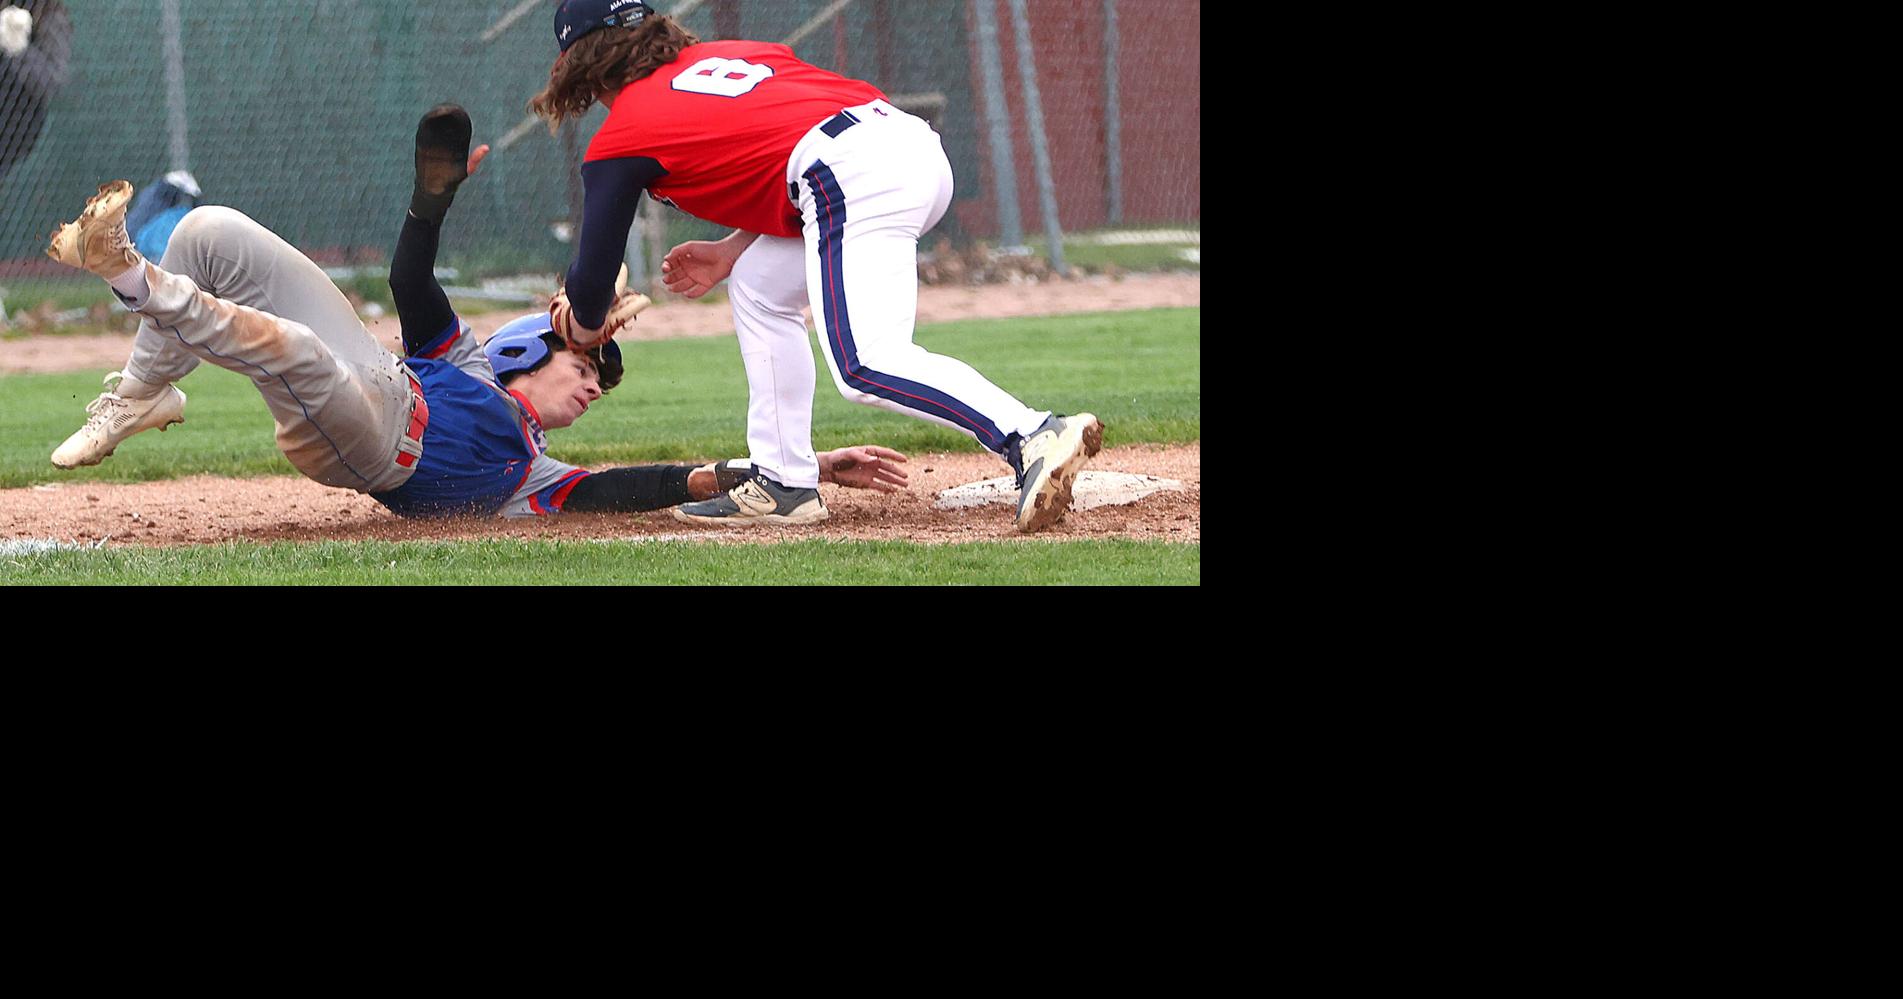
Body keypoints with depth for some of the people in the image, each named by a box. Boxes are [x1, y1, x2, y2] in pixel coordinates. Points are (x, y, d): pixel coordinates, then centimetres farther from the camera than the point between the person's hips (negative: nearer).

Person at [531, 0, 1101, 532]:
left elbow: (594, 278, 19)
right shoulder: (726, 55, 31)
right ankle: (783, 485, 22)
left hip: (852, 178, -9)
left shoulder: (619, 142, 13)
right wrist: (732, 252, 33)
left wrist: (586, 326, 42)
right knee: (760, 286, 25)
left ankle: (1032, 438, -40)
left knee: (867, 370, -19)